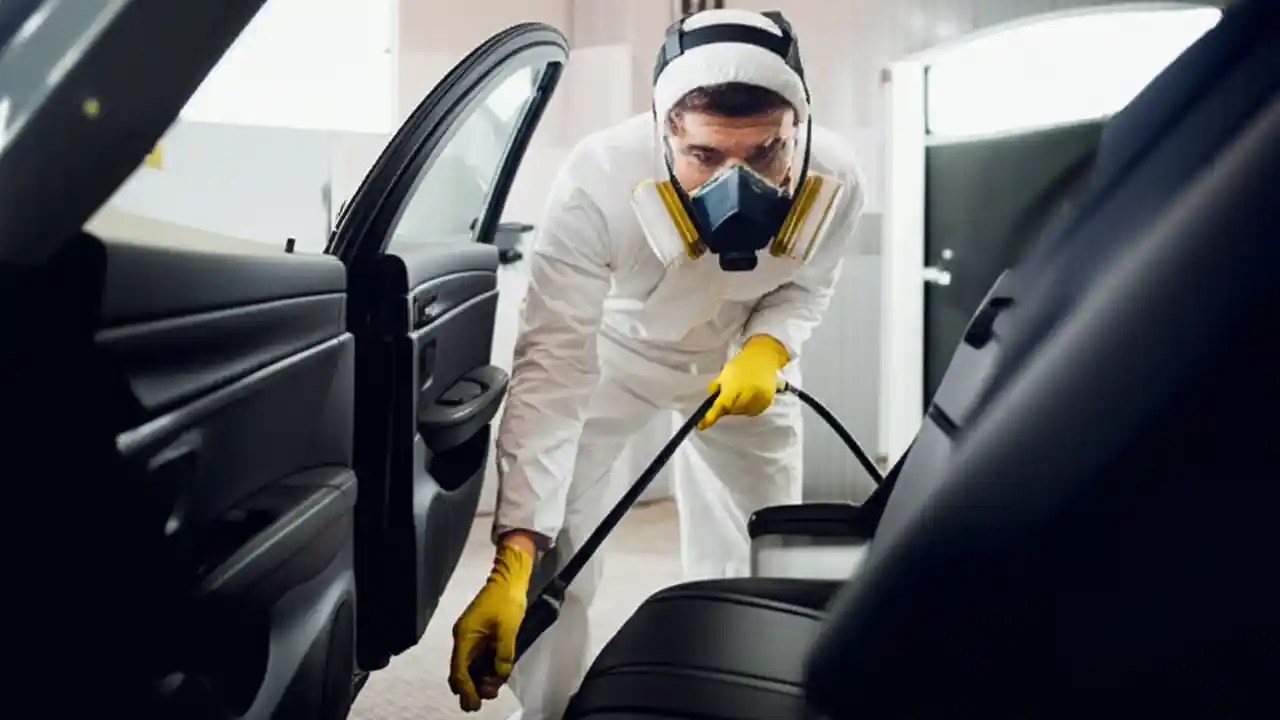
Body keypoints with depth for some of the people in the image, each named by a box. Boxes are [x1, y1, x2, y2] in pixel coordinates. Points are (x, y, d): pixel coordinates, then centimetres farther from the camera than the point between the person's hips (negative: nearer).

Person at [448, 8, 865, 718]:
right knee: (551, 551, -12)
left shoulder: (834, 178, -28)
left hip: (742, 354, 3)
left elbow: (807, 286, -6)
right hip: (614, 344, -2)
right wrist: (512, 560, -47)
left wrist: (767, 349, -29)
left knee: (758, 560, 6)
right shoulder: (597, 181, -41)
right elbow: (554, 370, -41)